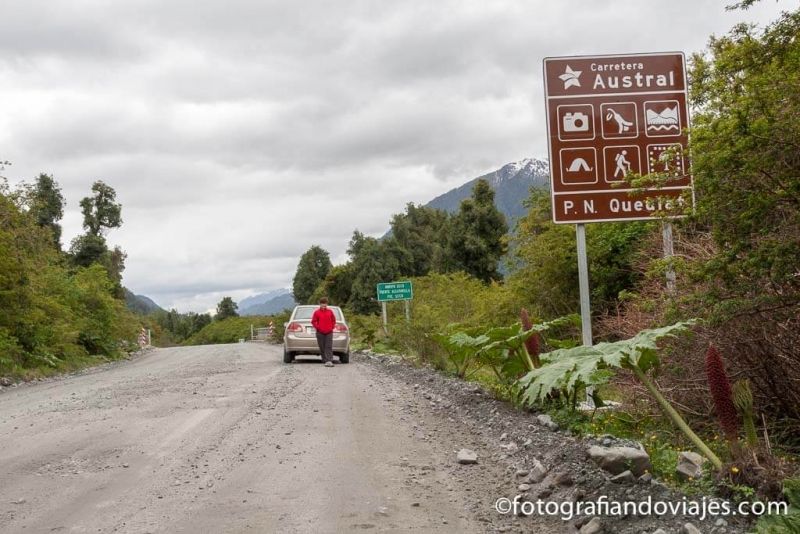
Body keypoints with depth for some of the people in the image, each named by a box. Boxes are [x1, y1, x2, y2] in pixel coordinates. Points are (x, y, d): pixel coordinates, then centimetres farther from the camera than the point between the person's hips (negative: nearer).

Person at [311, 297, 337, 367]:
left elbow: (333, 320, 14)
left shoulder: (330, 311, 5)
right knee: (322, 348, 3)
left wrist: (332, 327, 4)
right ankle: (325, 361, 11)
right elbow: (313, 321, 3)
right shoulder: (316, 312, 0)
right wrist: (317, 328, -5)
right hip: (320, 333, 0)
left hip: (329, 332, 0)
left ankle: (329, 361, -17)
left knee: (329, 347, -9)